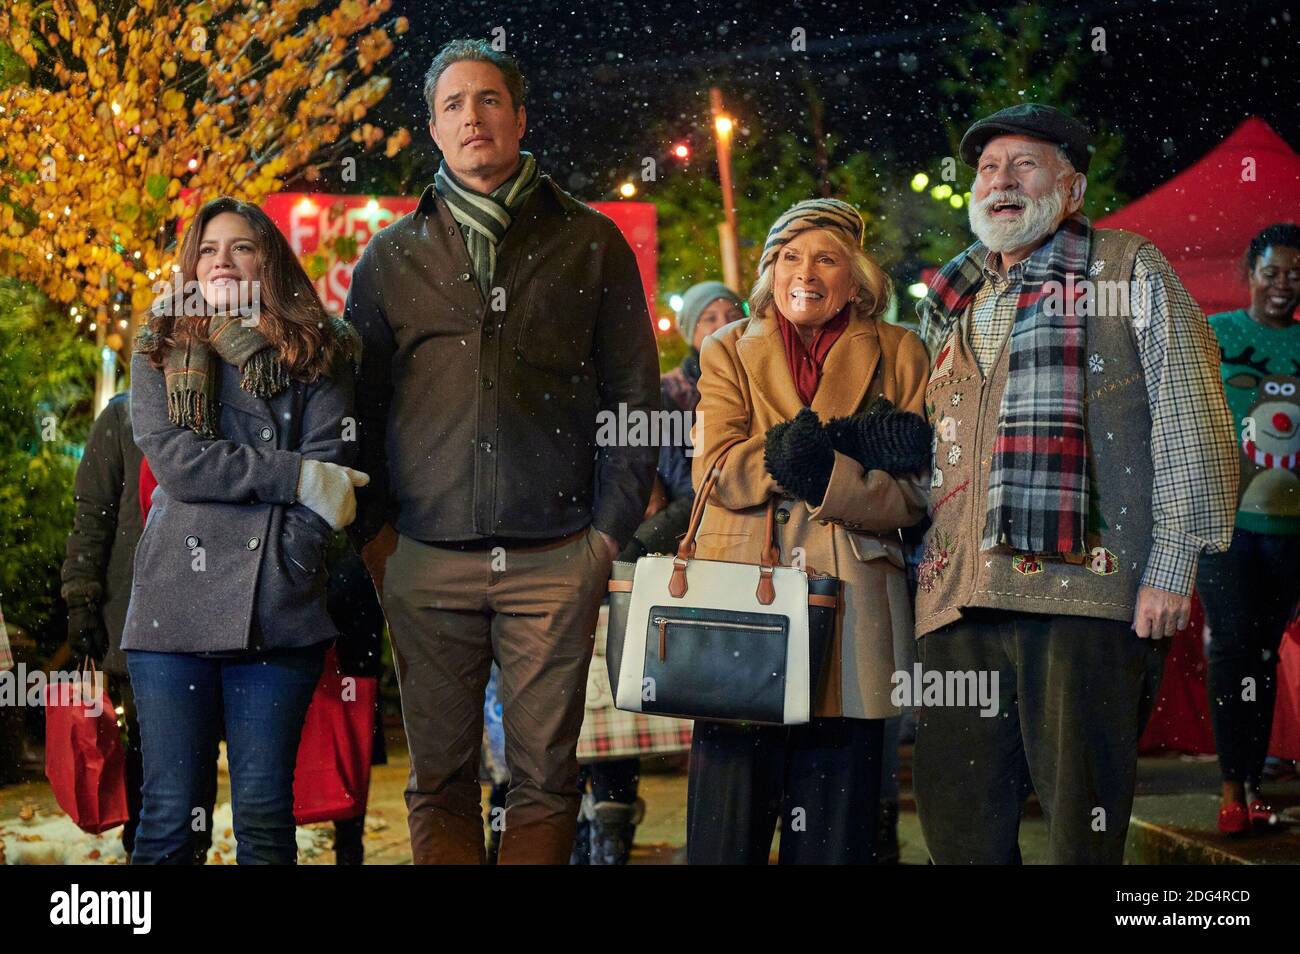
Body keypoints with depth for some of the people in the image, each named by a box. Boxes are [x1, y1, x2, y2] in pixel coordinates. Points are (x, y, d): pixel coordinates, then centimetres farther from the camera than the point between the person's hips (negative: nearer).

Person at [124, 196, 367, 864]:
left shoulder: (316, 353, 10)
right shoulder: (161, 349, 12)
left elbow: (331, 470, -1)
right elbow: (174, 461, -4)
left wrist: (282, 571, -13)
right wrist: (296, 475, -8)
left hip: (279, 610, 0)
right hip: (176, 603, 0)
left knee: (265, 811, 3)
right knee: (169, 814, 0)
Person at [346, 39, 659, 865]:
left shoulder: (590, 243, 8)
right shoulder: (392, 257, 12)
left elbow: (635, 397, 7)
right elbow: (360, 406, 15)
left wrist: (610, 531, -1)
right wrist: (374, 534, 6)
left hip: (556, 559, -1)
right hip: (427, 561, 2)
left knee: (546, 777, 2)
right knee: (440, 780, 6)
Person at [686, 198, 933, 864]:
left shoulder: (899, 355, 12)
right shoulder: (728, 351, 13)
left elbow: (910, 495, 3)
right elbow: (714, 469, -3)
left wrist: (821, 472, -15)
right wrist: (851, 442, -10)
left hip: (850, 618, 0)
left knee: (832, 837, 3)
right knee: (726, 835, -3)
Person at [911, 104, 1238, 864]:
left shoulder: (1129, 272, 6)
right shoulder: (951, 307, 23)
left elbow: (1190, 424, -1)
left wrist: (1173, 565, -10)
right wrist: (915, 557, 17)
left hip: (1086, 587, -5)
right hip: (961, 598, 6)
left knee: (1081, 822, -3)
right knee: (957, 815, 7)